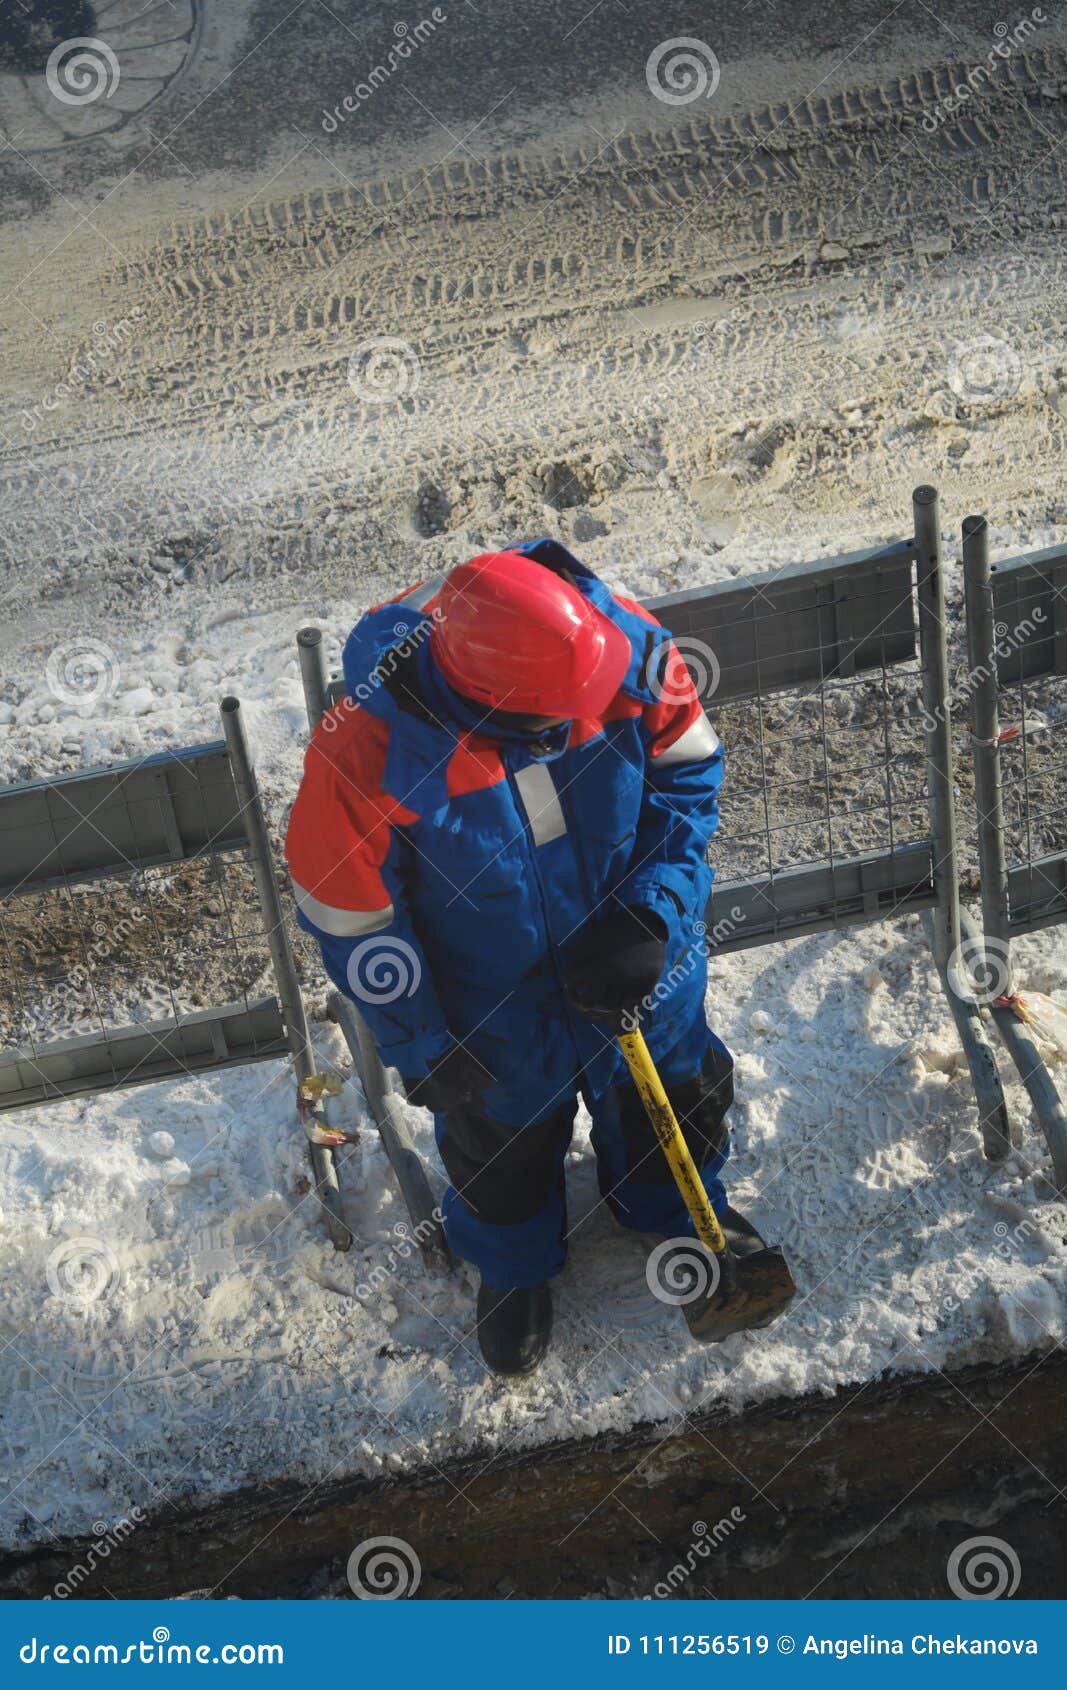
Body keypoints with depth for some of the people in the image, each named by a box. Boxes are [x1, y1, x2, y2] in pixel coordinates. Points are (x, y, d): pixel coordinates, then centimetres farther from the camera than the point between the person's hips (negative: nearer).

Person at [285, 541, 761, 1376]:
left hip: (641, 959, 3)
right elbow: (349, 914, -20)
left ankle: (677, 1209, 63)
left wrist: (649, 914, -19)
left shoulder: (628, 647, -29)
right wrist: (421, 1045, -10)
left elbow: (688, 768, -9)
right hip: (490, 999, -3)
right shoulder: (368, 747, -37)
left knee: (675, 1088, 28)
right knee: (500, 1135, 24)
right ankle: (514, 1266, 58)